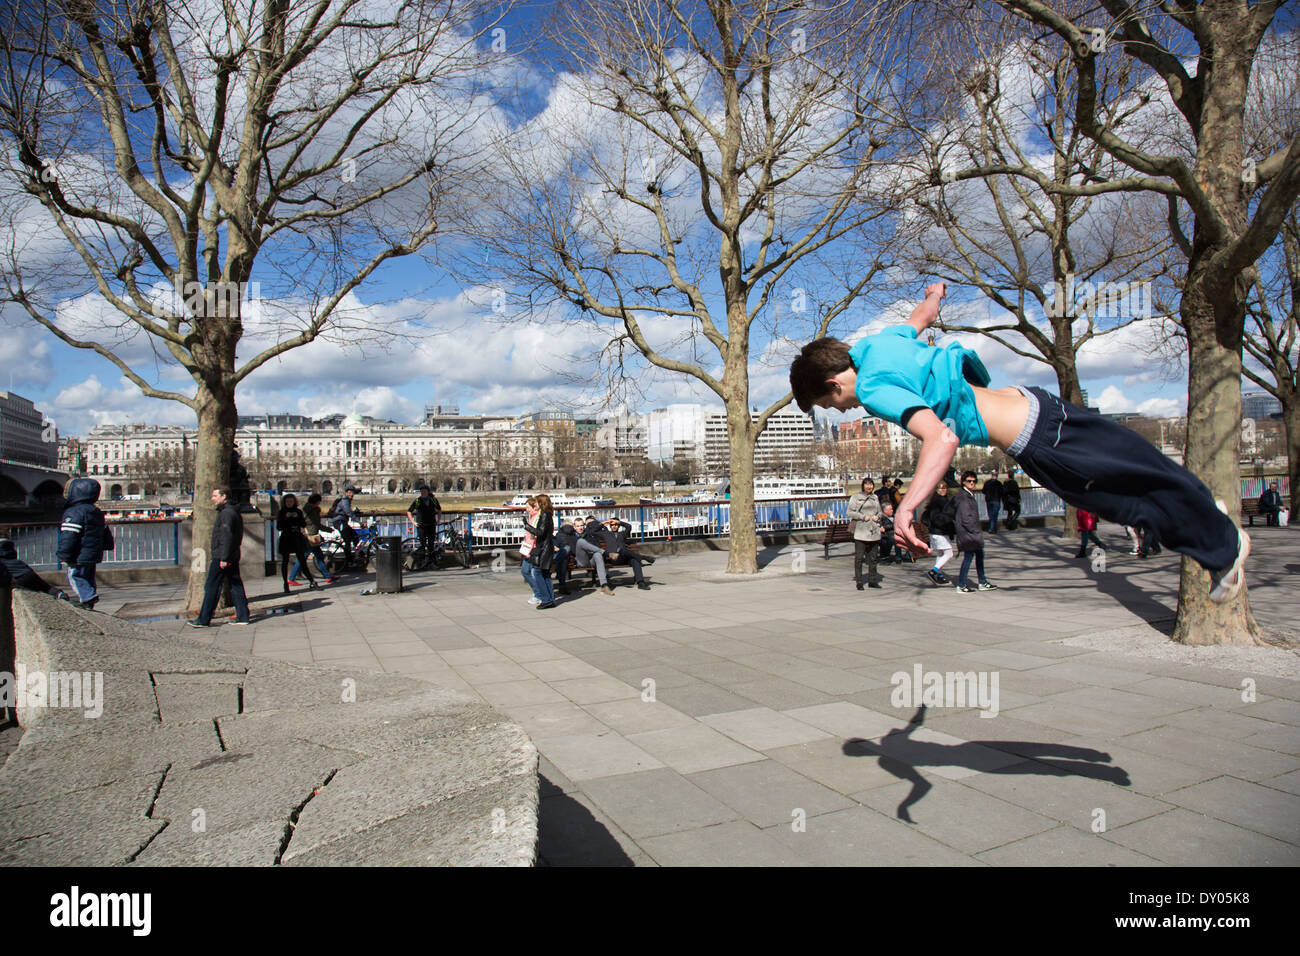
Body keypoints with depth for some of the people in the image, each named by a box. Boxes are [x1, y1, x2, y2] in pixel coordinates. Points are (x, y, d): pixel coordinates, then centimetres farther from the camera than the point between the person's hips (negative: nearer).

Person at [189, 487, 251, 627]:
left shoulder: (226, 513, -14)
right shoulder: (234, 511, 17)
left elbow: (227, 536, -21)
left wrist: (224, 558, -22)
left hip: (221, 557, -9)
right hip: (233, 557, 10)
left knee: (211, 587, -2)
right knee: (236, 586, 8)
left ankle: (204, 619, 3)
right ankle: (242, 616, 8)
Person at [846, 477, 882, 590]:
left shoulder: (875, 497, 15)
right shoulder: (856, 497, 0)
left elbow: (880, 511, 23)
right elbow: (850, 512, -5)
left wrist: (877, 516, 1)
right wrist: (863, 517, -13)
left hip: (874, 531, 5)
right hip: (861, 531, -5)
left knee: (873, 557, 9)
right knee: (859, 557, -5)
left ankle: (872, 580, 18)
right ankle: (859, 582, -1)